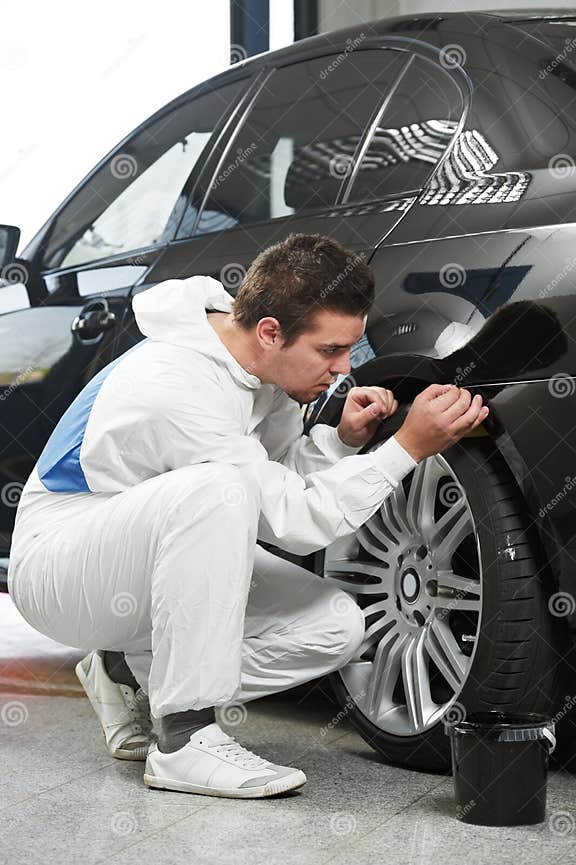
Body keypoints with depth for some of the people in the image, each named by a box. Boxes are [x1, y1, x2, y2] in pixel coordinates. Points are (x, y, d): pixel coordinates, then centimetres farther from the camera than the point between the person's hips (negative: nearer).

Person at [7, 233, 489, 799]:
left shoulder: (260, 360, -4)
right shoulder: (179, 387, -31)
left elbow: (287, 470, 9)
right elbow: (294, 521, -27)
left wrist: (342, 439, -11)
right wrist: (408, 448, -28)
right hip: (56, 557, -9)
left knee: (336, 627, -8)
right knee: (219, 487, -38)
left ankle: (133, 674, 4)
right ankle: (184, 737, -30)